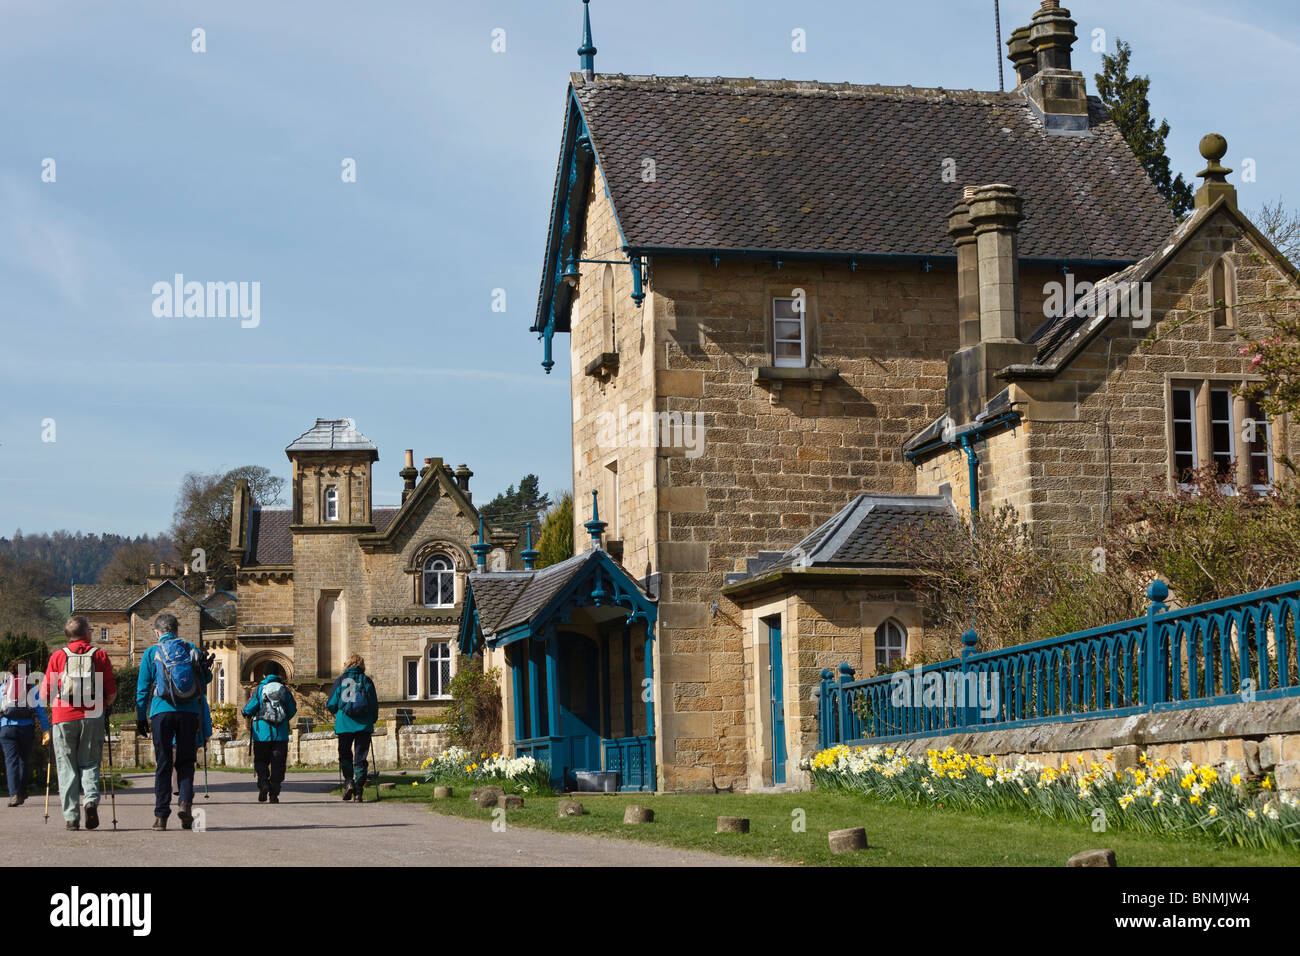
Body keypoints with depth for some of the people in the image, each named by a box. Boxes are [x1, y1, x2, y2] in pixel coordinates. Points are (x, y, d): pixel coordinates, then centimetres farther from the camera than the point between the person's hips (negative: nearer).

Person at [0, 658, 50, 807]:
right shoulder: (31, 687, 10)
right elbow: (40, 709, 2)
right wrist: (45, 729, -1)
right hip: (27, 727, 1)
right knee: (24, 760, 15)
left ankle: (14, 794, -19)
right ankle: (22, 793, 19)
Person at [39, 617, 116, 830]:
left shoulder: (58, 657, 3)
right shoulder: (100, 655, 4)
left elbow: (45, 694, 2)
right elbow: (111, 691, 2)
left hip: (64, 718, 0)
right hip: (92, 717, 0)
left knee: (67, 767, 5)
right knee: (89, 763, 10)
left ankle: (71, 817, 1)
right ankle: (91, 799, -15)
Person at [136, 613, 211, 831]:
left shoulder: (152, 653, 4)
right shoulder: (191, 649, 9)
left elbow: (142, 688, 4)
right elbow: (205, 680, 14)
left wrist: (141, 718, 11)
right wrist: (207, 667, 34)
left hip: (162, 712, -1)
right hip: (190, 712, 1)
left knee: (163, 764, 3)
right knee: (185, 762, 12)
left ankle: (161, 815, 2)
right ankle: (184, 802, -10)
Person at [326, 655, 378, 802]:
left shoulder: (341, 680, 3)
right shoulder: (366, 681, 3)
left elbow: (332, 704, 2)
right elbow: (374, 704, 3)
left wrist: (335, 712, 24)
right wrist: (372, 720, 17)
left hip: (344, 724, 0)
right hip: (363, 725, 0)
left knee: (345, 755, 14)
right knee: (360, 757, 5)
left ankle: (348, 780, -7)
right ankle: (359, 791, 0)